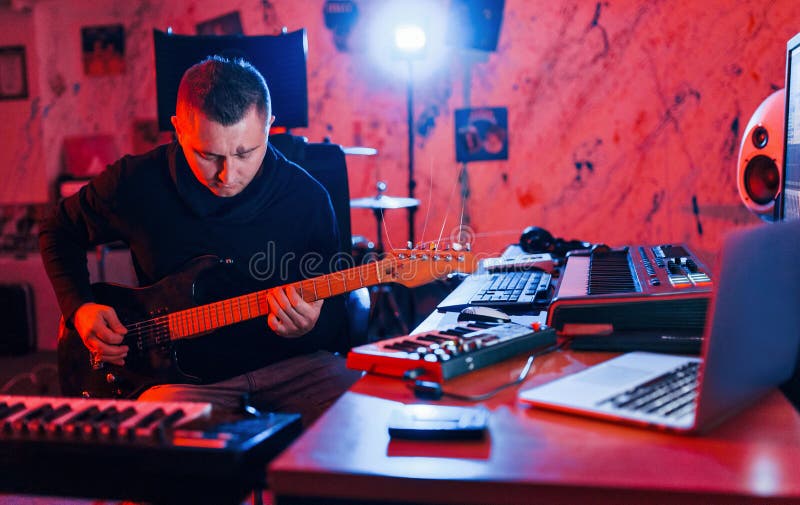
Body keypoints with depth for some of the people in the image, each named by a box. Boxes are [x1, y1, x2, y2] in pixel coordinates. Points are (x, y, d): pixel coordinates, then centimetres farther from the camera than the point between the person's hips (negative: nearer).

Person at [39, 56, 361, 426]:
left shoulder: (308, 198, -6)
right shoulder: (136, 182, -6)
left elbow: (336, 315, 3)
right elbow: (58, 232, 15)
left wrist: (311, 328, -21)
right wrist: (80, 308, 1)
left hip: (288, 364, 1)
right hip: (182, 373, 0)